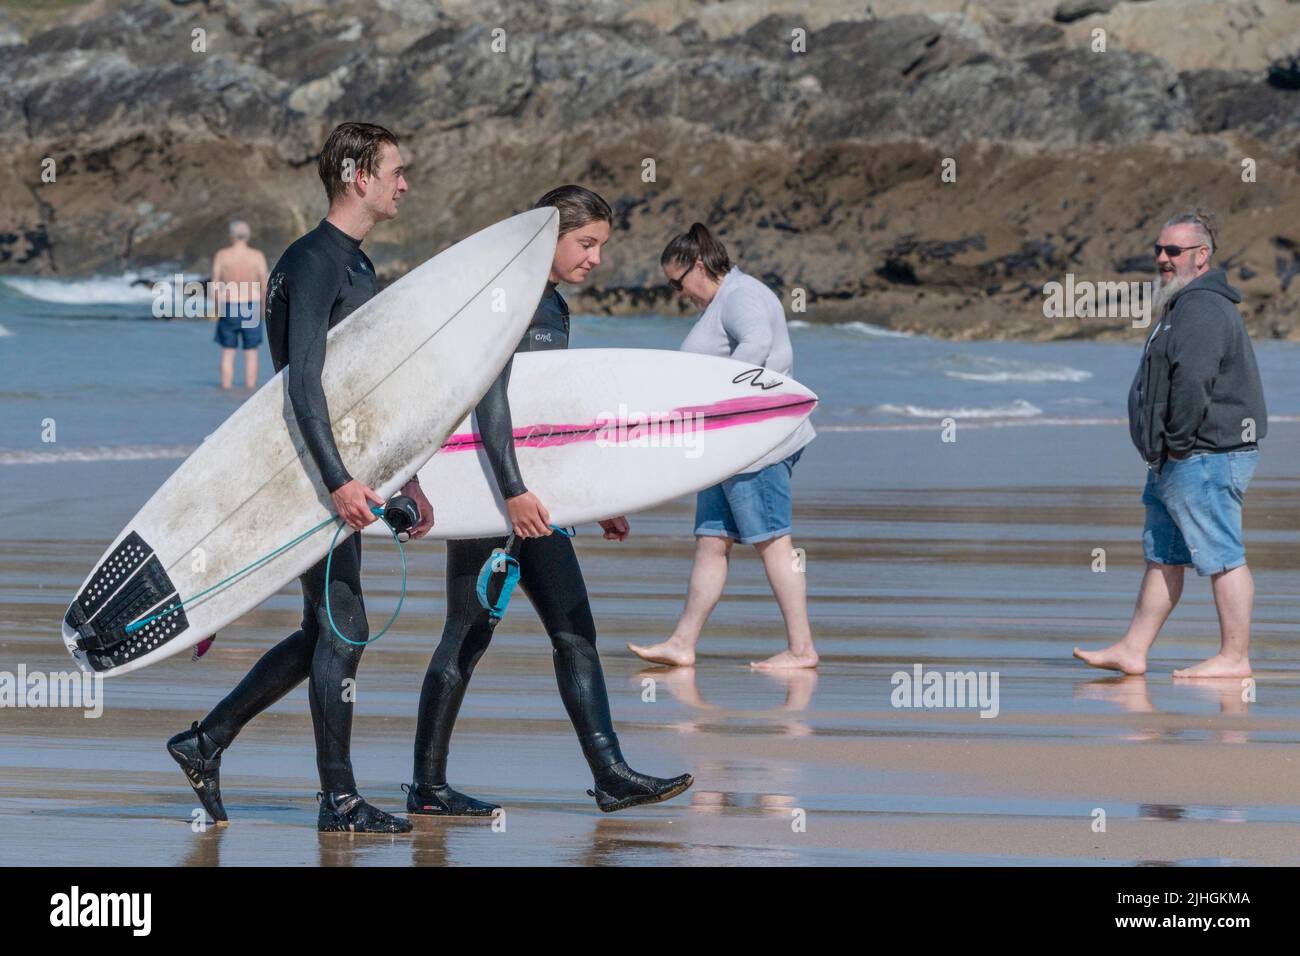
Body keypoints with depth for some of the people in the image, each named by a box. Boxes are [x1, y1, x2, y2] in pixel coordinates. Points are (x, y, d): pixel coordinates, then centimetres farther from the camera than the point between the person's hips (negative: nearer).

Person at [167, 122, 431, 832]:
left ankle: (206, 741, 21)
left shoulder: (356, 266, 18)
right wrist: (338, 480, -30)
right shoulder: (314, 263, -14)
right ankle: (338, 799, -2)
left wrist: (404, 479, 24)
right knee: (344, 629, -7)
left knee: (325, 633, 13)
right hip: (311, 474, -10)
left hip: (341, 474, 10)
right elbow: (303, 382, -23)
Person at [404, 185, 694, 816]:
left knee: (574, 632, 4)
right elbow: (489, 397, -22)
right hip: (485, 492, -9)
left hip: (533, 498, 9)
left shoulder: (555, 309, 16)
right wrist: (512, 491, -30)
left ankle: (610, 775, 2)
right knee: (470, 634, -4)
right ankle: (427, 785, 3)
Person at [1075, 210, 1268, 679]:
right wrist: (1166, 454, 18)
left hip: (1204, 458, -12)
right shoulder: (1186, 305, 19)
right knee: (1162, 558, 12)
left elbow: (1192, 384, -27)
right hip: (1175, 463, 12)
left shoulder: (1203, 309, -17)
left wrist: (1177, 444, -17)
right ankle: (1131, 651, 16)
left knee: (1222, 557, -6)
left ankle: (1235, 658, -3)